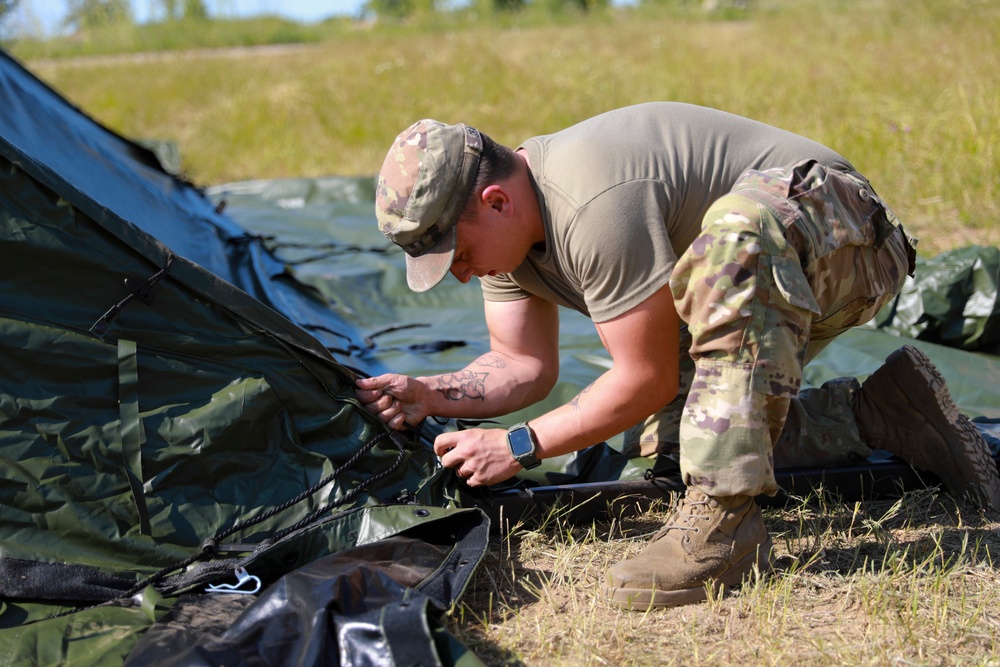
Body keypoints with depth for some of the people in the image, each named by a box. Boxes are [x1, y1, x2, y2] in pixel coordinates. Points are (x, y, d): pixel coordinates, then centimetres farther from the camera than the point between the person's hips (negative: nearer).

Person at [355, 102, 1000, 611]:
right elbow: (525, 365, 5)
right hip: (753, 285, 10)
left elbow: (649, 381, -25)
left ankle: (725, 516, -38)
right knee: (662, 443, 1)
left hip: (841, 233, -10)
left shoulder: (593, 208, -33)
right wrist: (428, 396, -11)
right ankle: (877, 413, 12)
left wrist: (520, 446, -19)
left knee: (736, 226, -42)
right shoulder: (507, 219, -2)